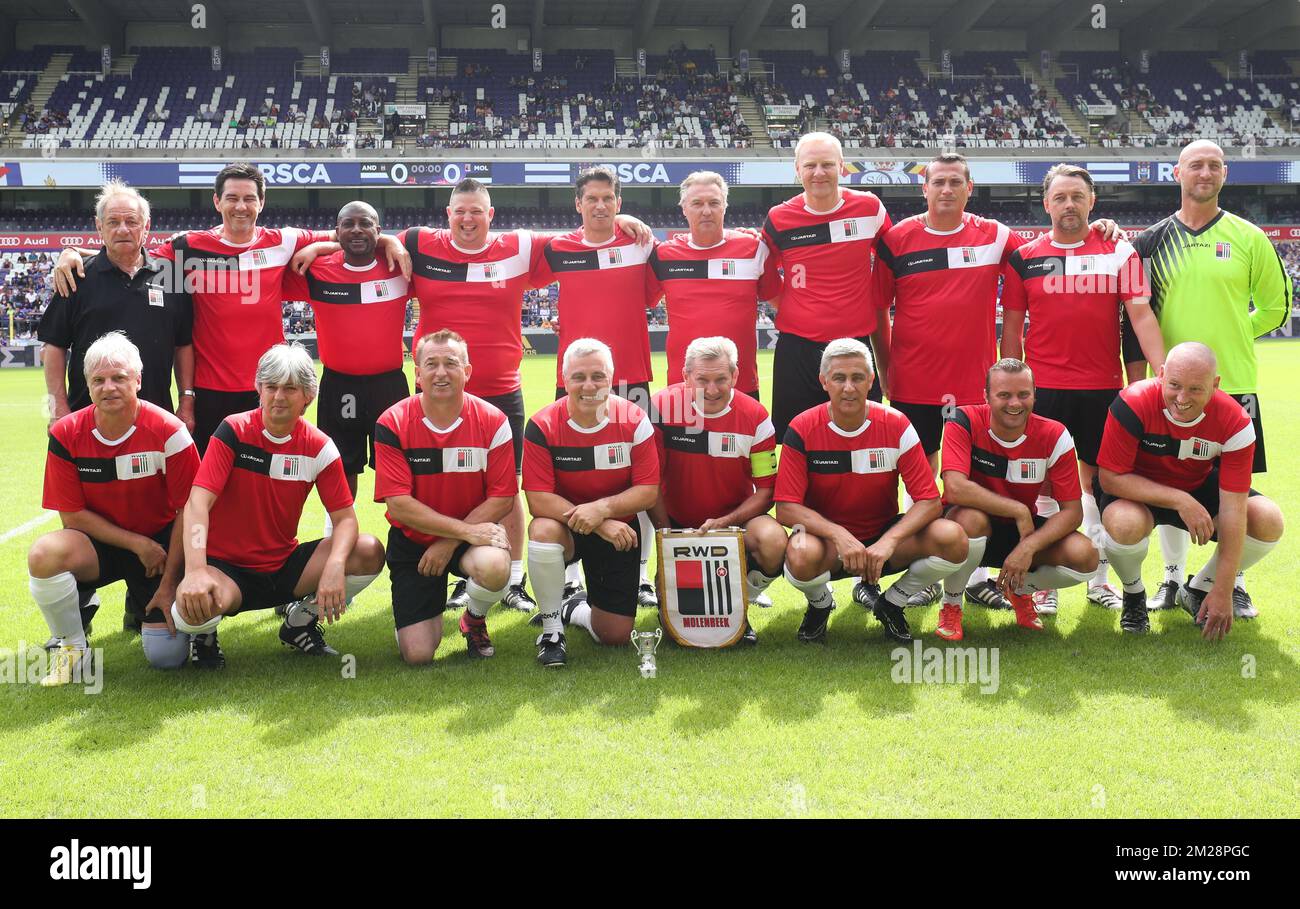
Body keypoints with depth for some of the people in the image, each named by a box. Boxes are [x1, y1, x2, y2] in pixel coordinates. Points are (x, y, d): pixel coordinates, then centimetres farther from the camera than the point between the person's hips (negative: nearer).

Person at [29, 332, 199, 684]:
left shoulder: (168, 432, -16)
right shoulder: (66, 434, -10)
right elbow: (72, 515, -6)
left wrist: (169, 583, -12)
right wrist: (136, 543, -15)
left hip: (159, 543, -1)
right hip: (98, 544, 2)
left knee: (167, 656, -14)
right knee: (44, 554, -33)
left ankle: (149, 608, 25)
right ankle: (72, 647, -6)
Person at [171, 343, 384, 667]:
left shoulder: (319, 447, -3)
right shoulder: (233, 431, -11)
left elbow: (345, 518, -7)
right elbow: (198, 502, -21)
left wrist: (335, 564, -30)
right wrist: (195, 571, -37)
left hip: (284, 566, 4)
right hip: (227, 567, -3)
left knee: (369, 553, -18)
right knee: (194, 603, -38)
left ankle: (300, 621, 8)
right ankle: (203, 631, 4)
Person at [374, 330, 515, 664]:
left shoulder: (492, 421, -10)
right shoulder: (393, 424, -13)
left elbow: (502, 498, -9)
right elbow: (398, 505, -18)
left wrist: (450, 542, -17)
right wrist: (466, 530, -23)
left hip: (474, 534, 0)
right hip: (412, 539, 0)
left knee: (494, 568, -37)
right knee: (417, 655, -10)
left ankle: (475, 619, 2)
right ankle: (432, 606, 28)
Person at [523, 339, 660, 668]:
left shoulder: (634, 421, -12)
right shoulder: (543, 426, -17)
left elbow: (648, 490, -12)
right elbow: (538, 500, -21)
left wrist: (602, 509, -31)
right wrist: (599, 526, -30)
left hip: (619, 531, 2)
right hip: (565, 527, -1)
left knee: (616, 635, -1)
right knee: (543, 531, -39)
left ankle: (574, 610, 37)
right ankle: (551, 628, -15)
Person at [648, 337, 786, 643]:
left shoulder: (755, 417, -11)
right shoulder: (662, 407, -13)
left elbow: (766, 489, -9)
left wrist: (724, 523, -23)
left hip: (736, 518, 0)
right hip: (677, 521, 0)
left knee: (773, 542, -32)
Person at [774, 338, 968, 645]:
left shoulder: (895, 426, -8)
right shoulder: (803, 429, -12)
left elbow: (929, 501, -12)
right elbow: (786, 507, -15)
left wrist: (888, 541, -29)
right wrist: (839, 535, -31)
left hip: (884, 536, 2)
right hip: (827, 536, -2)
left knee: (952, 538, -25)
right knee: (802, 554, -38)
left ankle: (891, 604, 4)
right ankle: (820, 604, 2)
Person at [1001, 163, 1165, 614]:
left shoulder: (1119, 252, 4)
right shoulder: (1025, 258, 5)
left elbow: (1140, 314, -3)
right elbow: (1011, 327, 7)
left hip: (1103, 388, 0)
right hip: (1044, 388, 0)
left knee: (1098, 479, 8)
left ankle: (1100, 578, 20)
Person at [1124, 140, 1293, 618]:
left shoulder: (1248, 237, 3)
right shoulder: (1152, 241, 5)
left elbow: (1277, 304, 10)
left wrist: (1235, 336, 5)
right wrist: (1138, 378, -2)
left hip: (1234, 384, -1)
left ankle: (1233, 582, 15)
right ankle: (1173, 576, 20)